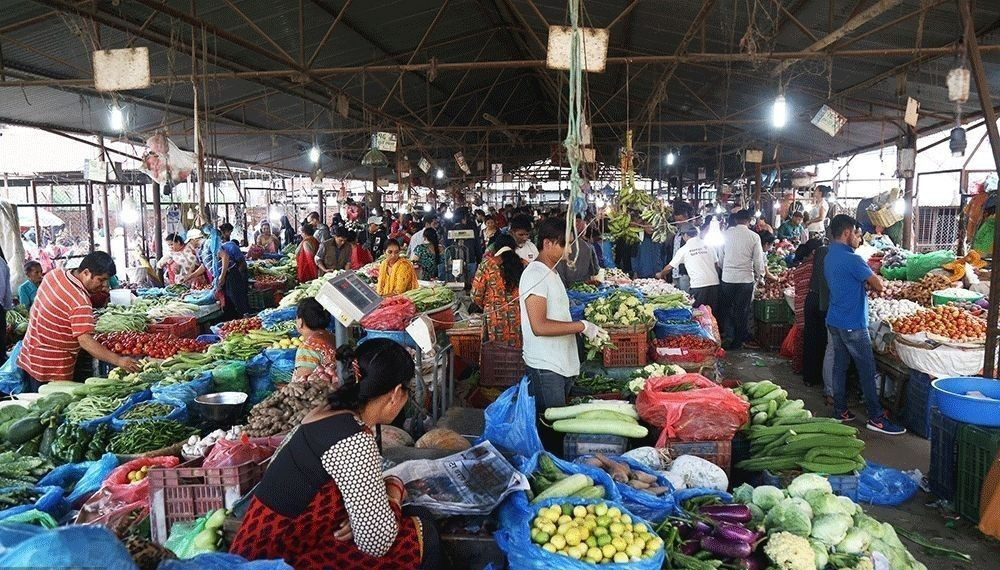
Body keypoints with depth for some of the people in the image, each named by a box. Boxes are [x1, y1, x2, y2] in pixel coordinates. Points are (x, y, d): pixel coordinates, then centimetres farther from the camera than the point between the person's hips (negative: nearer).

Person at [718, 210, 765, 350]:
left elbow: (721, 256, 6)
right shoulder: (754, 237, -7)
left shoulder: (727, 233, -2)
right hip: (745, 279, -1)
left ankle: (728, 337, 10)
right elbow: (758, 260, -2)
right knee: (742, 311, 10)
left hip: (727, 277, 1)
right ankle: (737, 341, 18)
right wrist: (759, 274, 17)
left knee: (727, 309, 14)